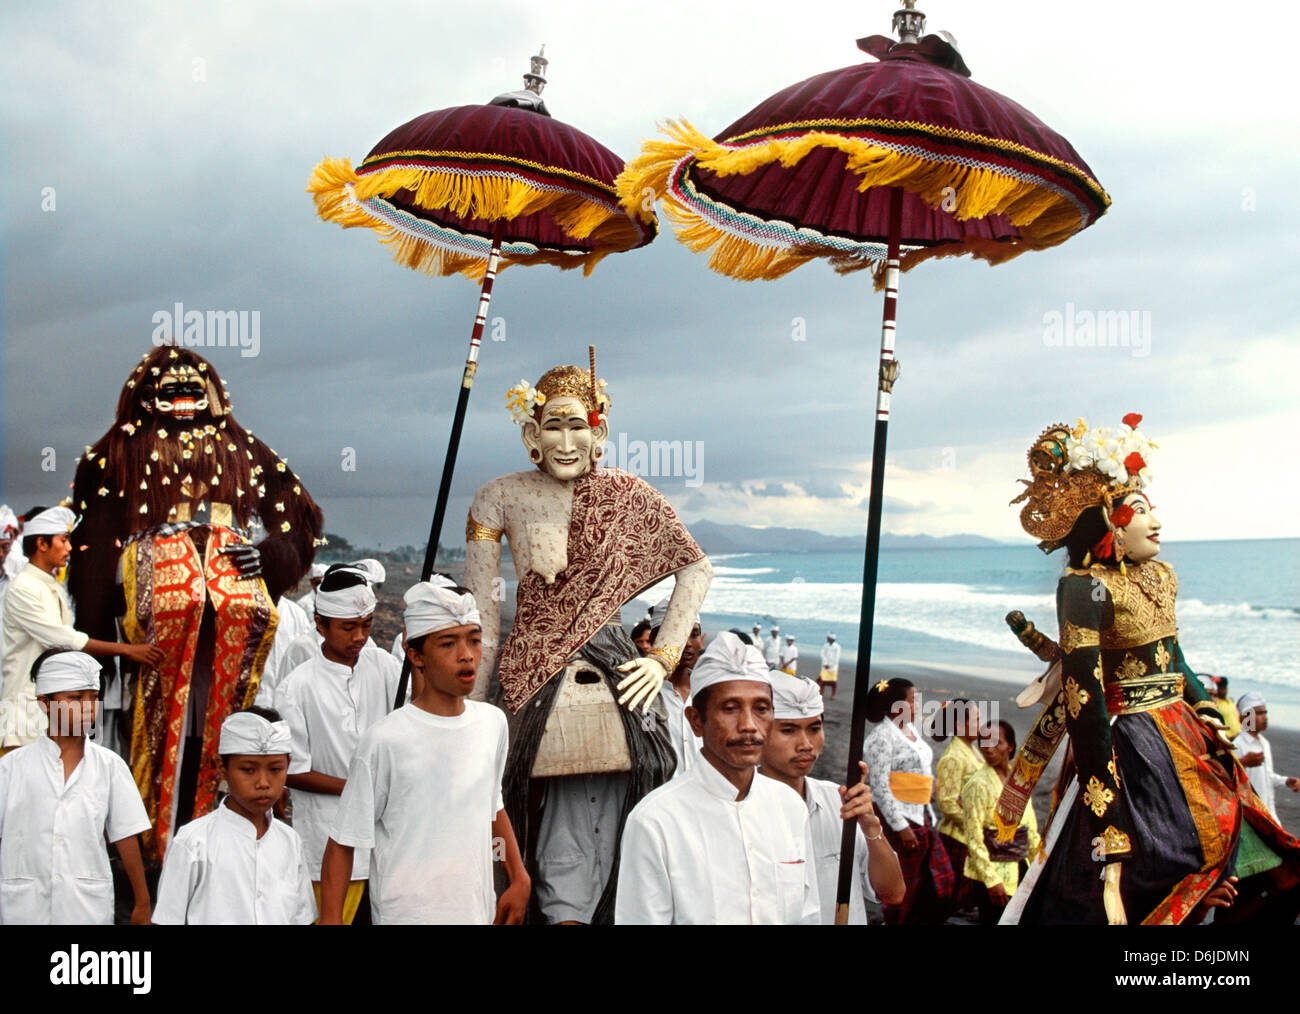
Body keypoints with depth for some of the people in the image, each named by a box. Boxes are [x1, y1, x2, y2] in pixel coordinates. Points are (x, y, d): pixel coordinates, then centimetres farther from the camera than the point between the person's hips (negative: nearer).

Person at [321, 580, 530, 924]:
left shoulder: (492, 722, 3)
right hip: (407, 915, -5)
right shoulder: (385, 740, -15)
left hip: (481, 910, 5)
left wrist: (519, 877, 12)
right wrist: (330, 920, -13)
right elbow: (343, 843, -10)